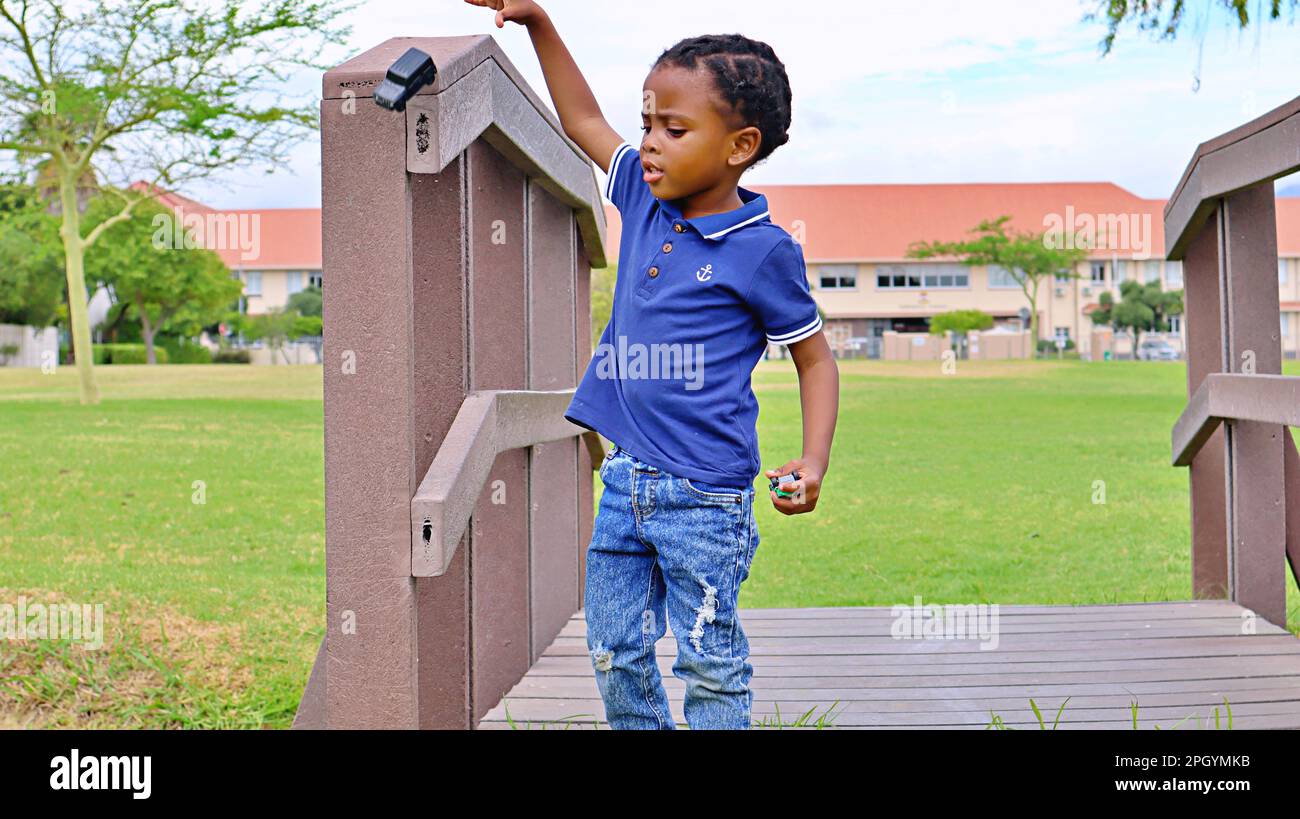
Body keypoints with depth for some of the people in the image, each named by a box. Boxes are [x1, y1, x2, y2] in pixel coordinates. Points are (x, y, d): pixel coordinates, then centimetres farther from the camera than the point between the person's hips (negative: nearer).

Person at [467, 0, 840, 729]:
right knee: (615, 653, 14)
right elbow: (582, 119, 21)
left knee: (711, 662, 4)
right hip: (625, 480, 7)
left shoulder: (763, 250, -11)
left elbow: (816, 359, -2)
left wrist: (814, 463, -15)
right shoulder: (645, 197, 6)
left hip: (705, 495, -6)